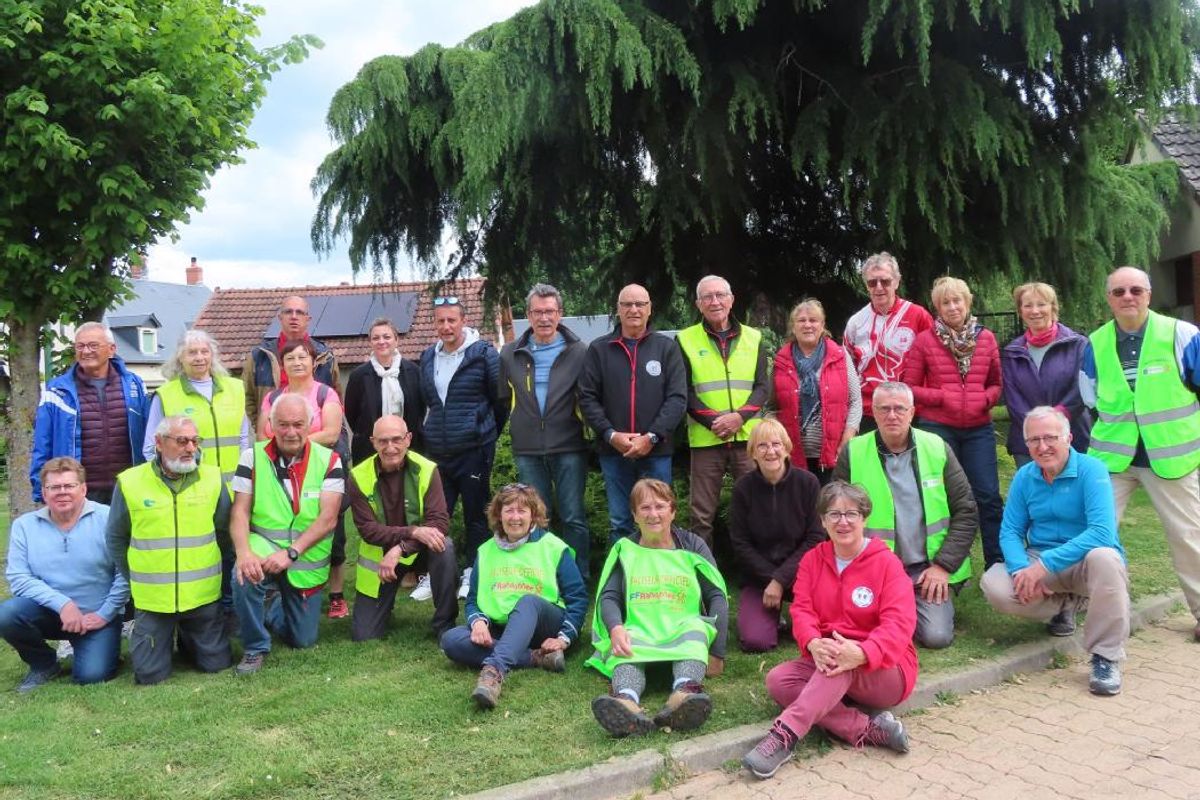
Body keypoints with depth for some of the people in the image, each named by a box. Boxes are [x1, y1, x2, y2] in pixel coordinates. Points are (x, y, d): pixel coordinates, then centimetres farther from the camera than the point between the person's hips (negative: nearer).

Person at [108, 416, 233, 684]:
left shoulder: (213, 478, -5)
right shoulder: (130, 482, -7)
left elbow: (225, 532, 7)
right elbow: (116, 539, 6)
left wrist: (214, 571, 8)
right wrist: (136, 579, 6)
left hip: (203, 595, 1)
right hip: (152, 598, -1)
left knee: (217, 664, 8)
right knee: (150, 674, 3)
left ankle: (187, 635, 37)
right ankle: (165, 637, 34)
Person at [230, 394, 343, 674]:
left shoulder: (329, 461, -9)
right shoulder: (253, 457, -6)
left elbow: (328, 518, -16)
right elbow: (240, 511, -10)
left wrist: (291, 552, -27)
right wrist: (244, 552, -28)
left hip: (307, 562, 1)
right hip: (264, 550, -1)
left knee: (303, 640, 7)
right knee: (244, 576, -36)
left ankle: (276, 608, 44)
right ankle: (255, 647, -8)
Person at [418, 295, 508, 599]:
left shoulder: (484, 353, -7)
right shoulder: (428, 357, 9)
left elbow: (501, 400, -1)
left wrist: (487, 434, 7)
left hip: (474, 449, -4)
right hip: (437, 450, 4)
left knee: (476, 514, 5)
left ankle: (473, 573, 16)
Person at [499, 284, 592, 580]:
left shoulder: (579, 352, -1)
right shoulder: (511, 353, 7)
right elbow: (504, 398, 13)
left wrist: (587, 426, -7)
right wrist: (521, 426, 8)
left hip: (568, 448, -3)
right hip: (527, 449, 3)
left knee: (574, 517, 3)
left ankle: (580, 578, 14)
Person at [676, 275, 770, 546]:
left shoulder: (753, 338, 11)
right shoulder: (685, 340, 5)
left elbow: (763, 387, 7)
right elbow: (683, 392, 0)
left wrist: (740, 416, -11)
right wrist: (713, 421, -13)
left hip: (748, 437, 2)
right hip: (706, 439, -2)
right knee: (702, 514, 2)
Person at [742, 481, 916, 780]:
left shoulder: (886, 563, -8)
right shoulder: (813, 559, 6)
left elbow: (899, 623, -20)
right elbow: (802, 610, -6)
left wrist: (861, 653, -41)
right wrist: (813, 643, -31)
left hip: (884, 669, -5)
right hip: (828, 661, 5)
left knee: (842, 664, -38)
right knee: (778, 680, -23)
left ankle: (784, 735, -44)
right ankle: (869, 730, -29)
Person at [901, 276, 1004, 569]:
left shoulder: (986, 338, 7)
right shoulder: (924, 340, -1)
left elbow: (996, 383, 14)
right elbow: (910, 388, 1)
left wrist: (986, 398, -6)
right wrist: (941, 397, -12)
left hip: (978, 428, 2)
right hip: (937, 427, -2)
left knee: (988, 497, 1)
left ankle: (998, 564, 12)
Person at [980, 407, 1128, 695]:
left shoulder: (1091, 470, -16)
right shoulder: (1024, 477, 0)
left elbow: (1102, 532, -28)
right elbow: (1010, 531, 0)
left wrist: (1044, 564, -33)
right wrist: (1021, 568, -22)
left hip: (1084, 562, -4)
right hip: (1039, 563, 4)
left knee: (1105, 558, -39)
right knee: (993, 585, -24)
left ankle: (1106, 658, -21)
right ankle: (1062, 605, 8)